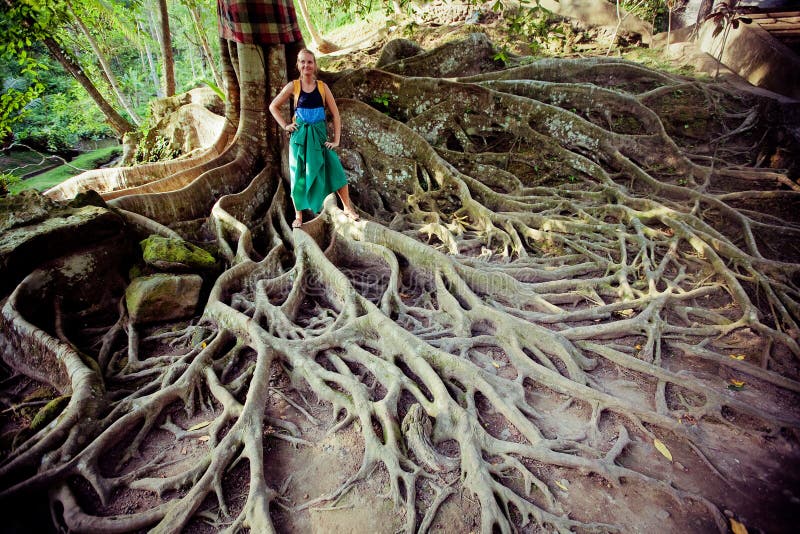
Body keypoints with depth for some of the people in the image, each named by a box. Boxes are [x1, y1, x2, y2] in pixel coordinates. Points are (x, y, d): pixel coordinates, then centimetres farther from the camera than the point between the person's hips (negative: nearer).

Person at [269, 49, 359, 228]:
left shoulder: (322, 87, 2)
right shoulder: (293, 86, 0)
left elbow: (335, 114, 2)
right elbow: (273, 106, 9)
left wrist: (336, 140, -4)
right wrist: (285, 126, -2)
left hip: (319, 135, 1)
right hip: (299, 136, 0)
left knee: (336, 170, -7)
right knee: (299, 176, 4)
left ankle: (348, 208, 9)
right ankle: (298, 215, 17)